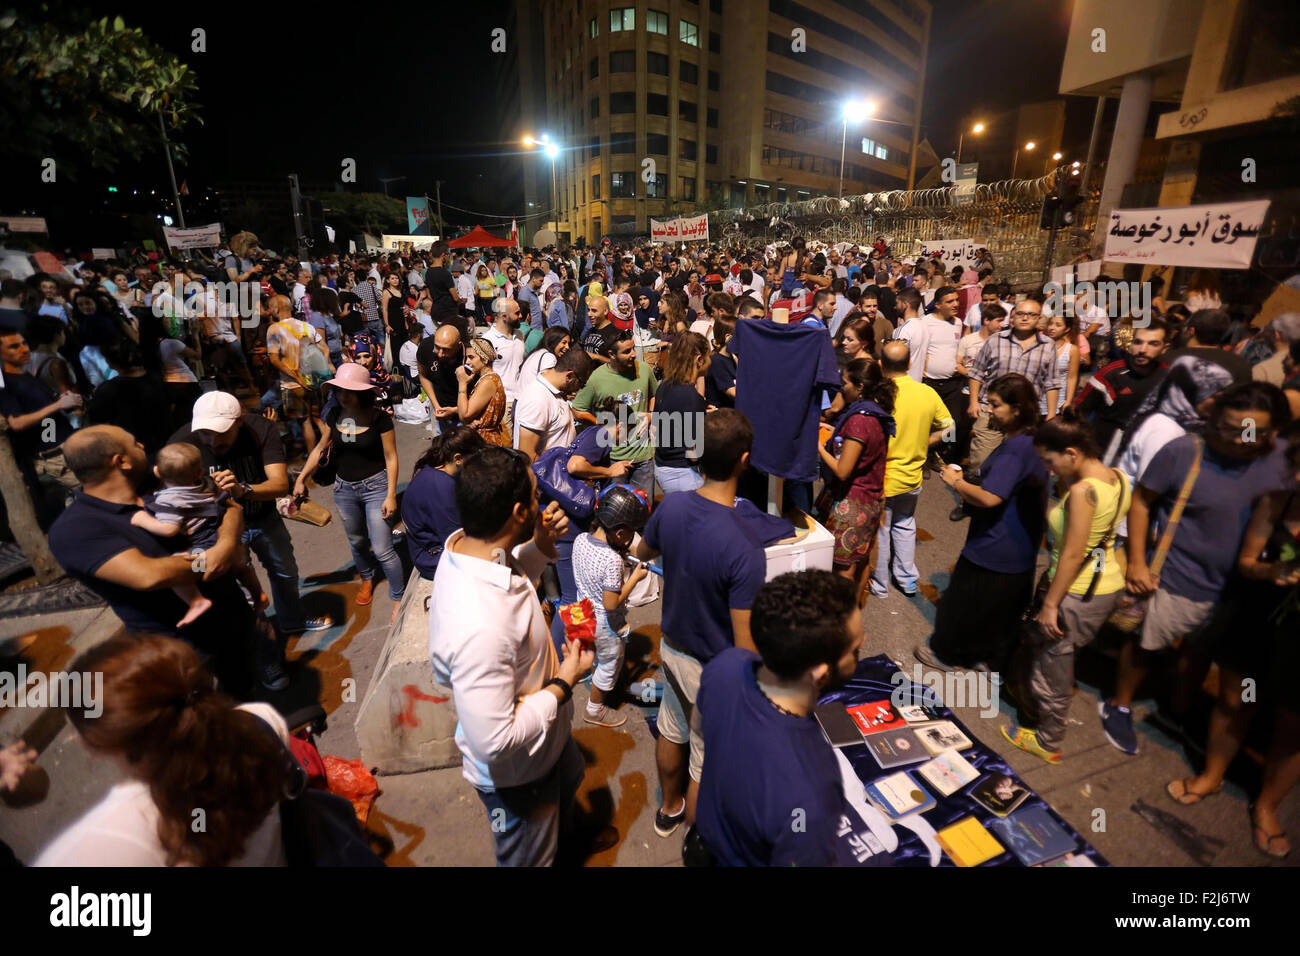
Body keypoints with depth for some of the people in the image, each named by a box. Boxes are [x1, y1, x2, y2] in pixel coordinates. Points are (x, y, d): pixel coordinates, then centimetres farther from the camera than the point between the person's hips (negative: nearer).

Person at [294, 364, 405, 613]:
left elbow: (391, 458, -13)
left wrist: (391, 496, -15)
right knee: (357, 542, 22)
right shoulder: (334, 415, -1)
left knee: (382, 550, -7)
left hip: (375, 486, -5)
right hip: (344, 488, 5)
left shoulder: (379, 418, -15)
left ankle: (399, 598, 9)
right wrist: (301, 479, 5)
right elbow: (320, 448, 10)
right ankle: (367, 578, 48)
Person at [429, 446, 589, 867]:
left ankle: (565, 839, 70)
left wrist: (540, 545, -10)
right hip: (516, 773, -9)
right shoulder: (479, 627, -45)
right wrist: (563, 684, -25)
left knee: (569, 778, 39)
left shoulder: (464, 545, -17)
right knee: (531, 857, 23)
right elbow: (493, 743, -36)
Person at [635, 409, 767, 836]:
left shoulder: (670, 507, -16)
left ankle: (669, 808, 57)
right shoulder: (745, 549, -35)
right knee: (706, 766, 19)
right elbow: (746, 647, -27)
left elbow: (643, 551, 7)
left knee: (672, 733, 30)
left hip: (672, 647, 6)